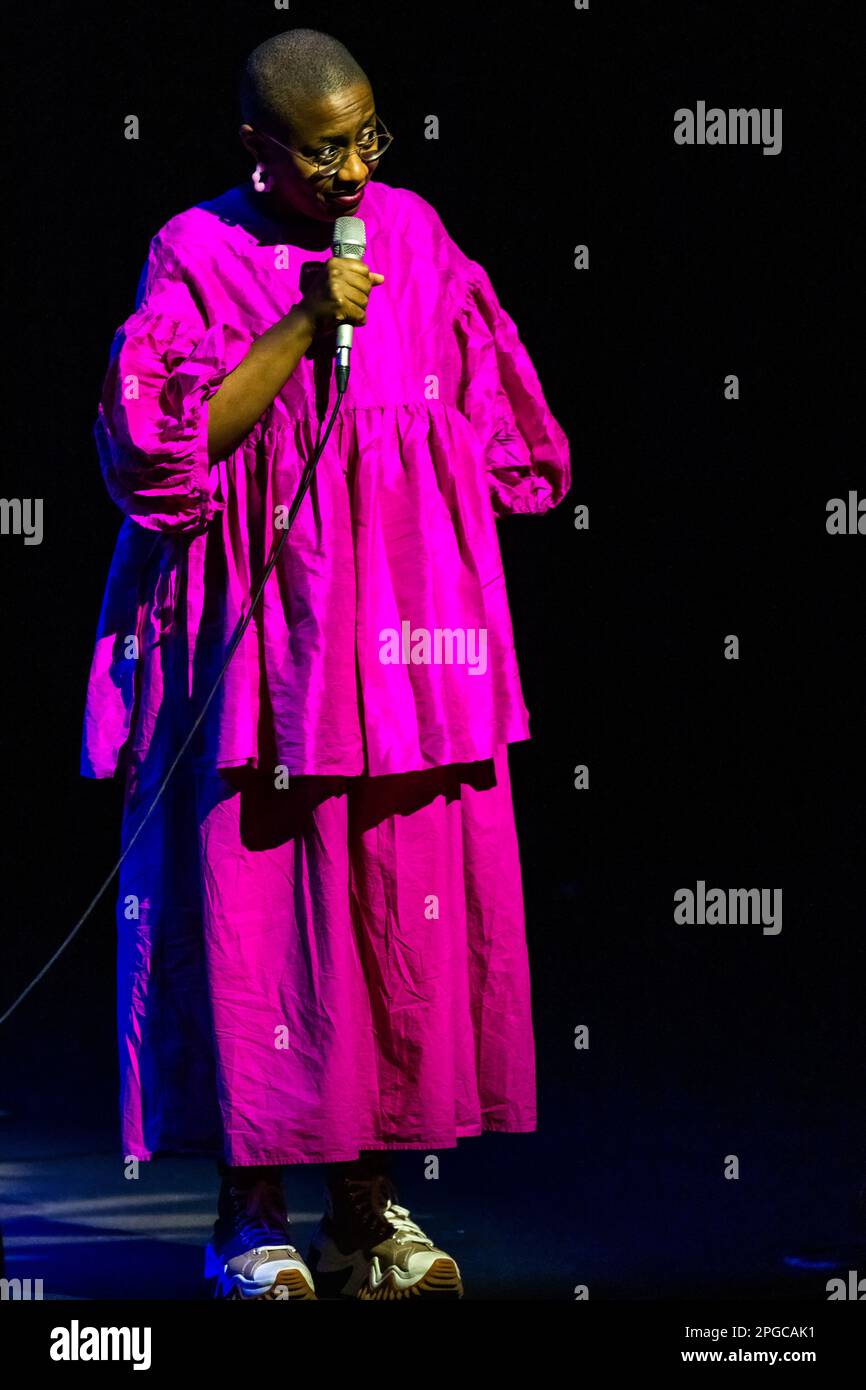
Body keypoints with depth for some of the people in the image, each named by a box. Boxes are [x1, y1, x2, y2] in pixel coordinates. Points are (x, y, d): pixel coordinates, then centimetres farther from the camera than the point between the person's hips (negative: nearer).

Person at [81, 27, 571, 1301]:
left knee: (405, 903, 2)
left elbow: (489, 429, 17)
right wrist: (305, 324, -17)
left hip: (405, 628, 4)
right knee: (256, 903, -4)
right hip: (264, 634, -4)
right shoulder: (197, 257, -3)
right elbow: (171, 442, -13)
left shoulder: (414, 234, 9)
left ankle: (368, 1204, 10)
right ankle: (250, 1216, 5)